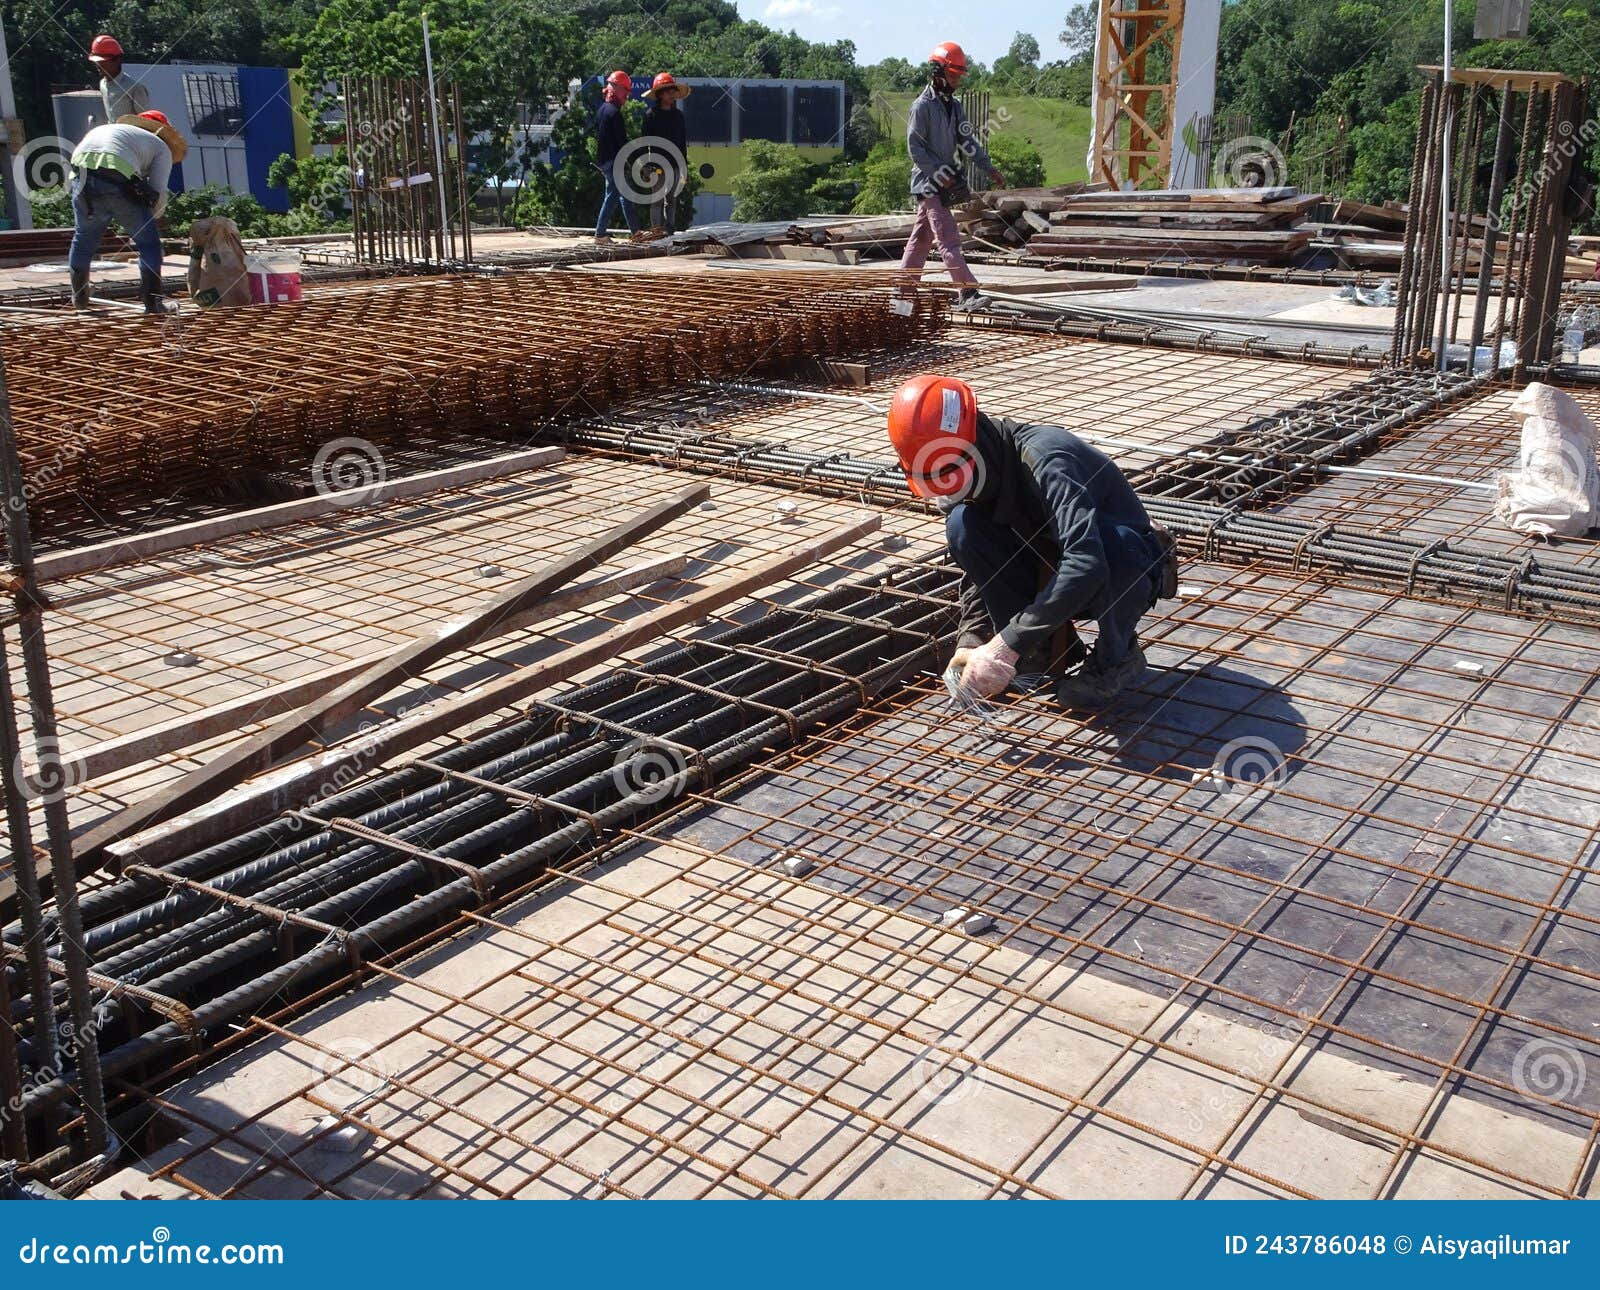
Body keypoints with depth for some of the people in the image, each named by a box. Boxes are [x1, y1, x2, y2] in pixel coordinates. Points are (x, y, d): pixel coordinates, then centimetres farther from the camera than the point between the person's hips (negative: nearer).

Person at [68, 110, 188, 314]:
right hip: (119, 180, -4)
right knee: (148, 242, 13)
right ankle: (152, 303, 11)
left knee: (83, 235, 25)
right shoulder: (161, 148, 24)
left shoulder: (102, 128, 39)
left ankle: (79, 296, 37)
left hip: (81, 177, 4)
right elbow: (159, 194, 10)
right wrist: (146, 218, 29)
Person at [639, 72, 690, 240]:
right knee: (657, 197, -6)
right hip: (658, 163, -5)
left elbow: (683, 141, 18)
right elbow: (643, 139, -3)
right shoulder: (651, 114, -1)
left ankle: (670, 227, 9)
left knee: (672, 198, 6)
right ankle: (656, 228, -6)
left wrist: (684, 163, 12)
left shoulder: (678, 115, 14)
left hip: (675, 163, 5)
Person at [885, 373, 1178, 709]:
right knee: (963, 527, -16)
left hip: (1127, 568, -6)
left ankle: (1117, 656, -12)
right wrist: (970, 641, -16)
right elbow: (976, 573, 2)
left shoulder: (1044, 460, -33)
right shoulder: (979, 472, -8)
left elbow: (1086, 565, -46)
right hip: (1051, 575, 6)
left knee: (1112, 542, -41)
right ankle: (1044, 648, -3)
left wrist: (1006, 647, -46)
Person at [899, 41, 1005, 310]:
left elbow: (968, 141, 10)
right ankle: (968, 292, -20)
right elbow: (915, 147, -14)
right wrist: (939, 173, -18)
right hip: (928, 182, -9)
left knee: (921, 236, 13)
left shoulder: (955, 106, 13)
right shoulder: (923, 106, -11)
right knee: (948, 238, -14)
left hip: (946, 181, 9)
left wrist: (990, 169, 0)